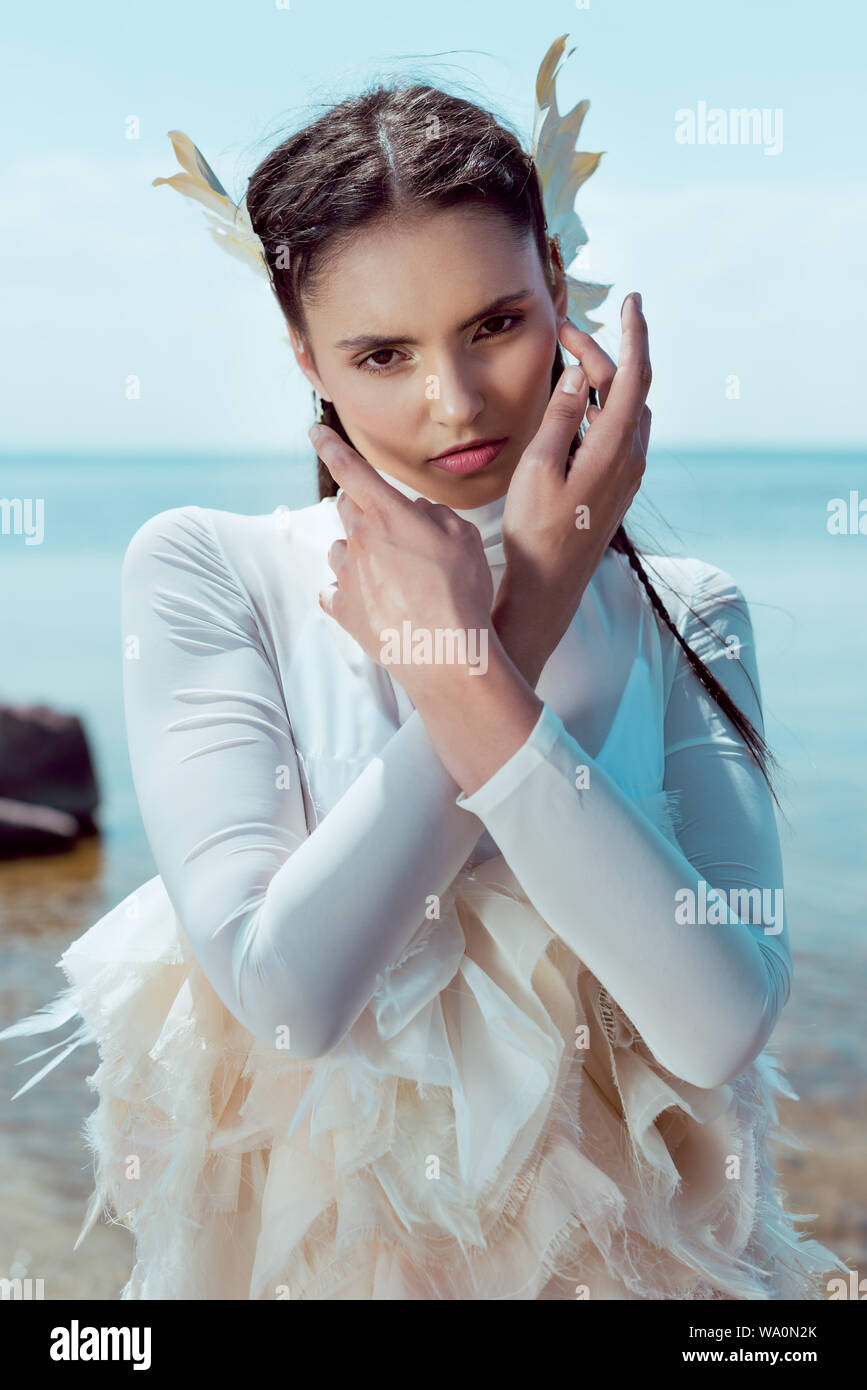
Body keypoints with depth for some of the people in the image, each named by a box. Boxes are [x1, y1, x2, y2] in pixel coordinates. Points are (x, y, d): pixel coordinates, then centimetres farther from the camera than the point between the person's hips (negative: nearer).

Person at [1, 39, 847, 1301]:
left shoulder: (685, 615, 1)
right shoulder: (206, 571, -4)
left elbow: (723, 1024, -13)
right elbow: (284, 989, -16)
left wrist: (465, 675, -18)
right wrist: (517, 633, -15)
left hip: (611, 1242, 1)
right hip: (309, 1238, 0)